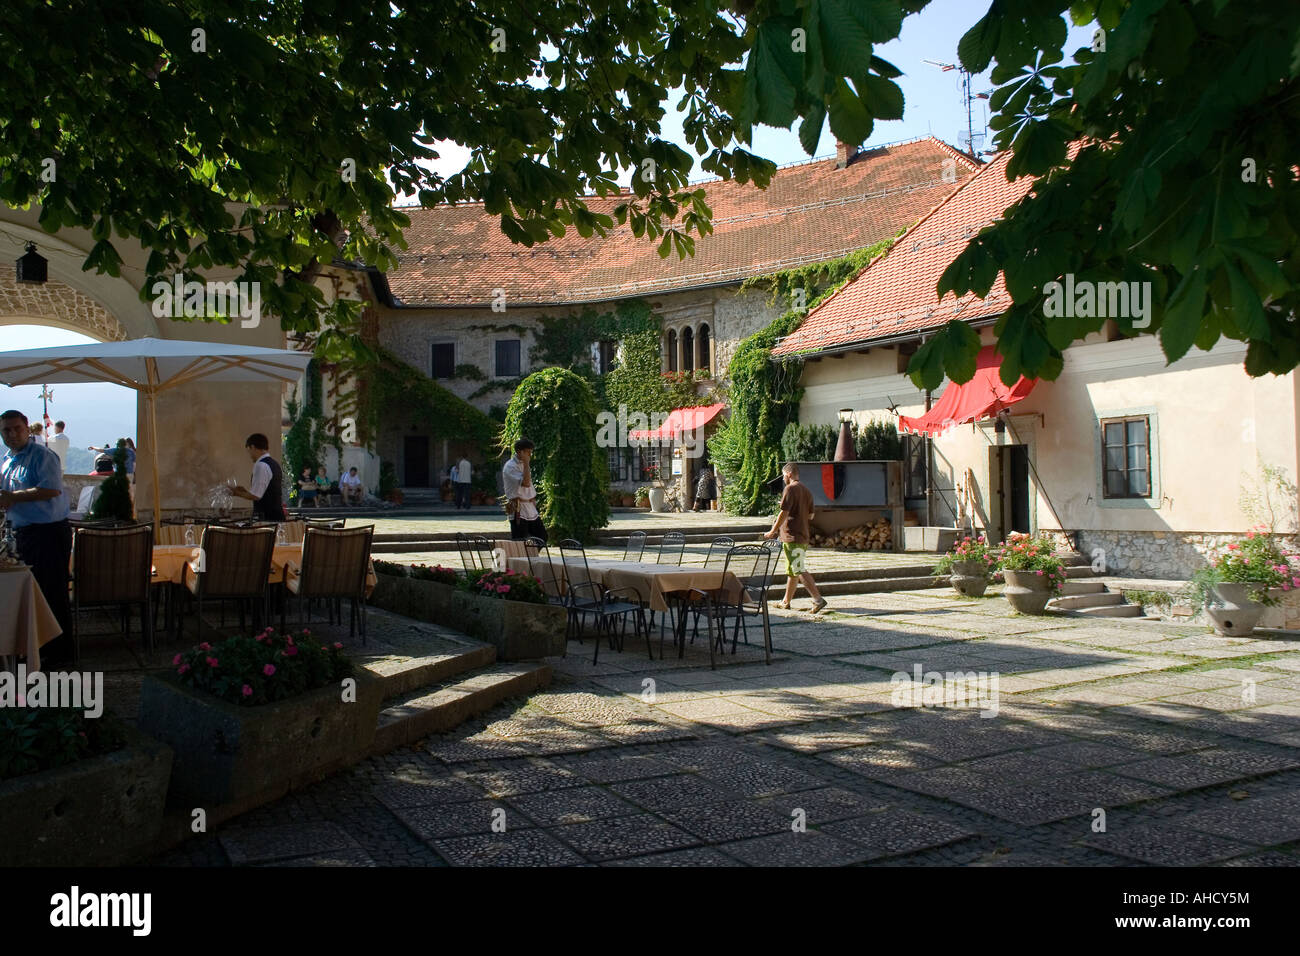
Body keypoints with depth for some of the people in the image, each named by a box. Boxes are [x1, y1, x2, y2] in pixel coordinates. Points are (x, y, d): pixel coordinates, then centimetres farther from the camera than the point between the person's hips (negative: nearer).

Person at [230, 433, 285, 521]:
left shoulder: (261, 465, -14)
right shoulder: (274, 464, 13)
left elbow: (255, 496, -16)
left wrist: (237, 493, 0)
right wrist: (246, 491, 19)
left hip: (266, 517, -9)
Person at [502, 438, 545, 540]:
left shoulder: (524, 465, 16)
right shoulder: (510, 466, -14)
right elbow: (525, 483, -26)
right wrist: (526, 463, -21)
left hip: (531, 508, 9)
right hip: (518, 510, -9)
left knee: (542, 536, 9)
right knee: (519, 543, -8)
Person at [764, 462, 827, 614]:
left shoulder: (790, 489, -12)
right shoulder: (806, 490, 14)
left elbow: (784, 513, -16)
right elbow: (810, 515, 17)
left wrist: (773, 531, -8)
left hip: (792, 537, -9)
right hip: (804, 536, 9)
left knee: (800, 571, -10)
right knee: (792, 571, 15)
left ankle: (818, 600, -17)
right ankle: (786, 602, 22)